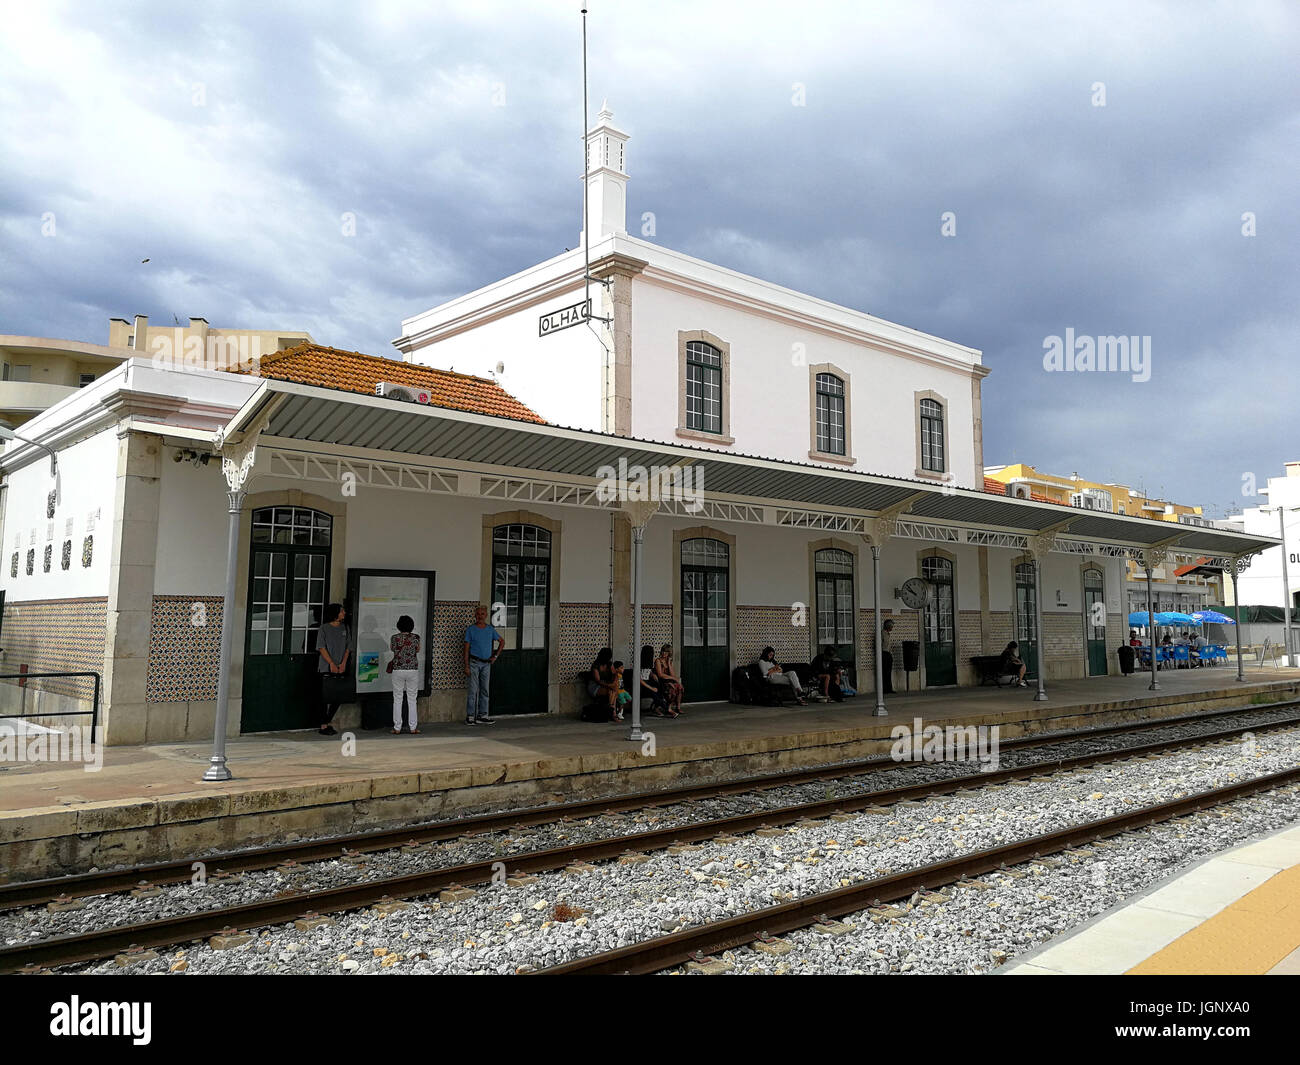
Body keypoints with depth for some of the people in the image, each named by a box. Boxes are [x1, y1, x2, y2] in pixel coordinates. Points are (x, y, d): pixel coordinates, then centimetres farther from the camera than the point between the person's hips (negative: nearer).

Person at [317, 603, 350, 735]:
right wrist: (332, 663, -14)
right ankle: (323, 726, 3)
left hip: (341, 669, 5)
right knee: (326, 698, -4)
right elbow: (321, 648, -7)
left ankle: (327, 723, 19)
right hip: (327, 669, -5)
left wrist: (343, 663, -3)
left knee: (338, 698, 6)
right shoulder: (324, 628, -3)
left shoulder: (344, 628, 13)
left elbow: (347, 647, 12)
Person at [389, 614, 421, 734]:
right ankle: (413, 728, 9)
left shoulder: (394, 637, -5)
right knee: (412, 700, 8)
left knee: (397, 700, 7)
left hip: (398, 670, 0)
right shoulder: (415, 637, -4)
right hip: (413, 670, 1)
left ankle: (397, 728, 8)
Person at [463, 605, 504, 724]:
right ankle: (470, 716, 0)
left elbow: (502, 641, 21)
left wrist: (495, 655, 11)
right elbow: (466, 649, -3)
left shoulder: (490, 629, 8)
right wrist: (466, 666, -9)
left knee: (485, 690, 7)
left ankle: (482, 715, 13)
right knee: (473, 690, -5)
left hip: (486, 664, 4)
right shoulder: (470, 630, -2)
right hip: (474, 663, -4)